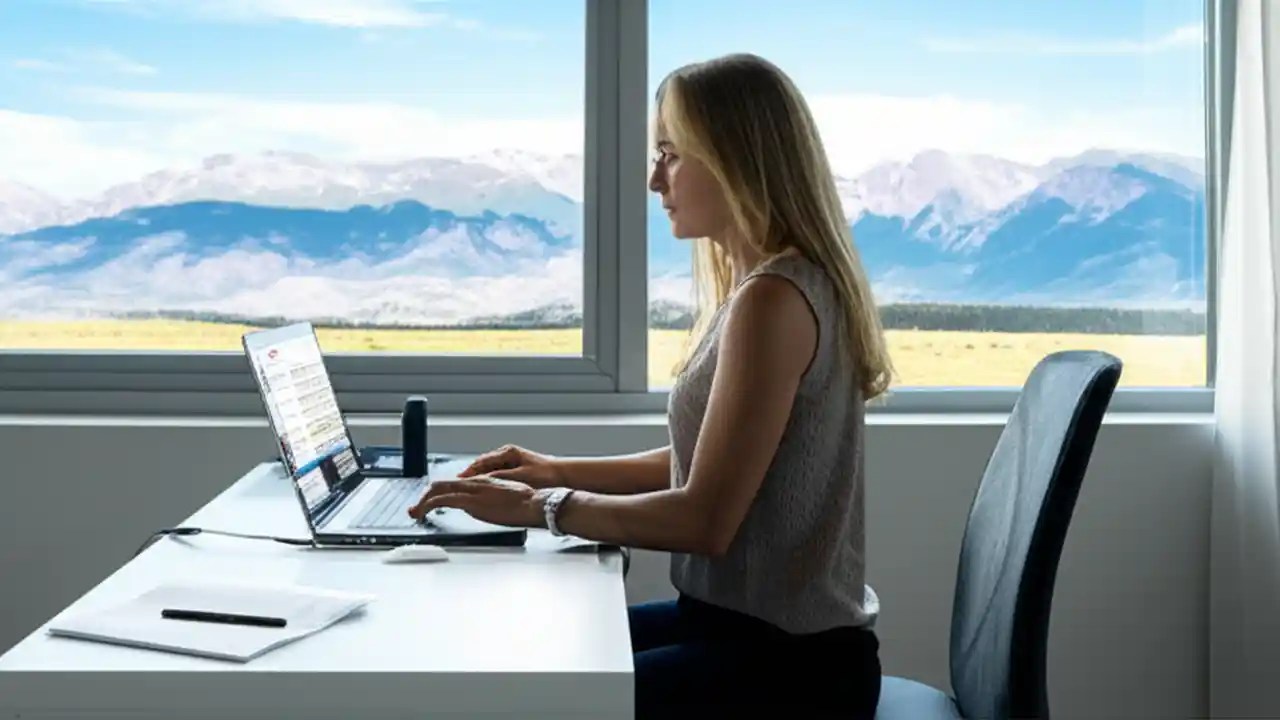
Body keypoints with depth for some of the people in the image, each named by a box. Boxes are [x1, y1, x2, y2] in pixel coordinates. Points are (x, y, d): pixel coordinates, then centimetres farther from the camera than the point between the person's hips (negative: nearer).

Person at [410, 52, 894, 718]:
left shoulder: (772, 299, -22)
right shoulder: (773, 283, 9)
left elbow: (705, 520, -23)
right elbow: (707, 465, 16)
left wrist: (542, 506, -12)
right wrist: (561, 472, 9)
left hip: (786, 658, -10)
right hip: (747, 620, 10)